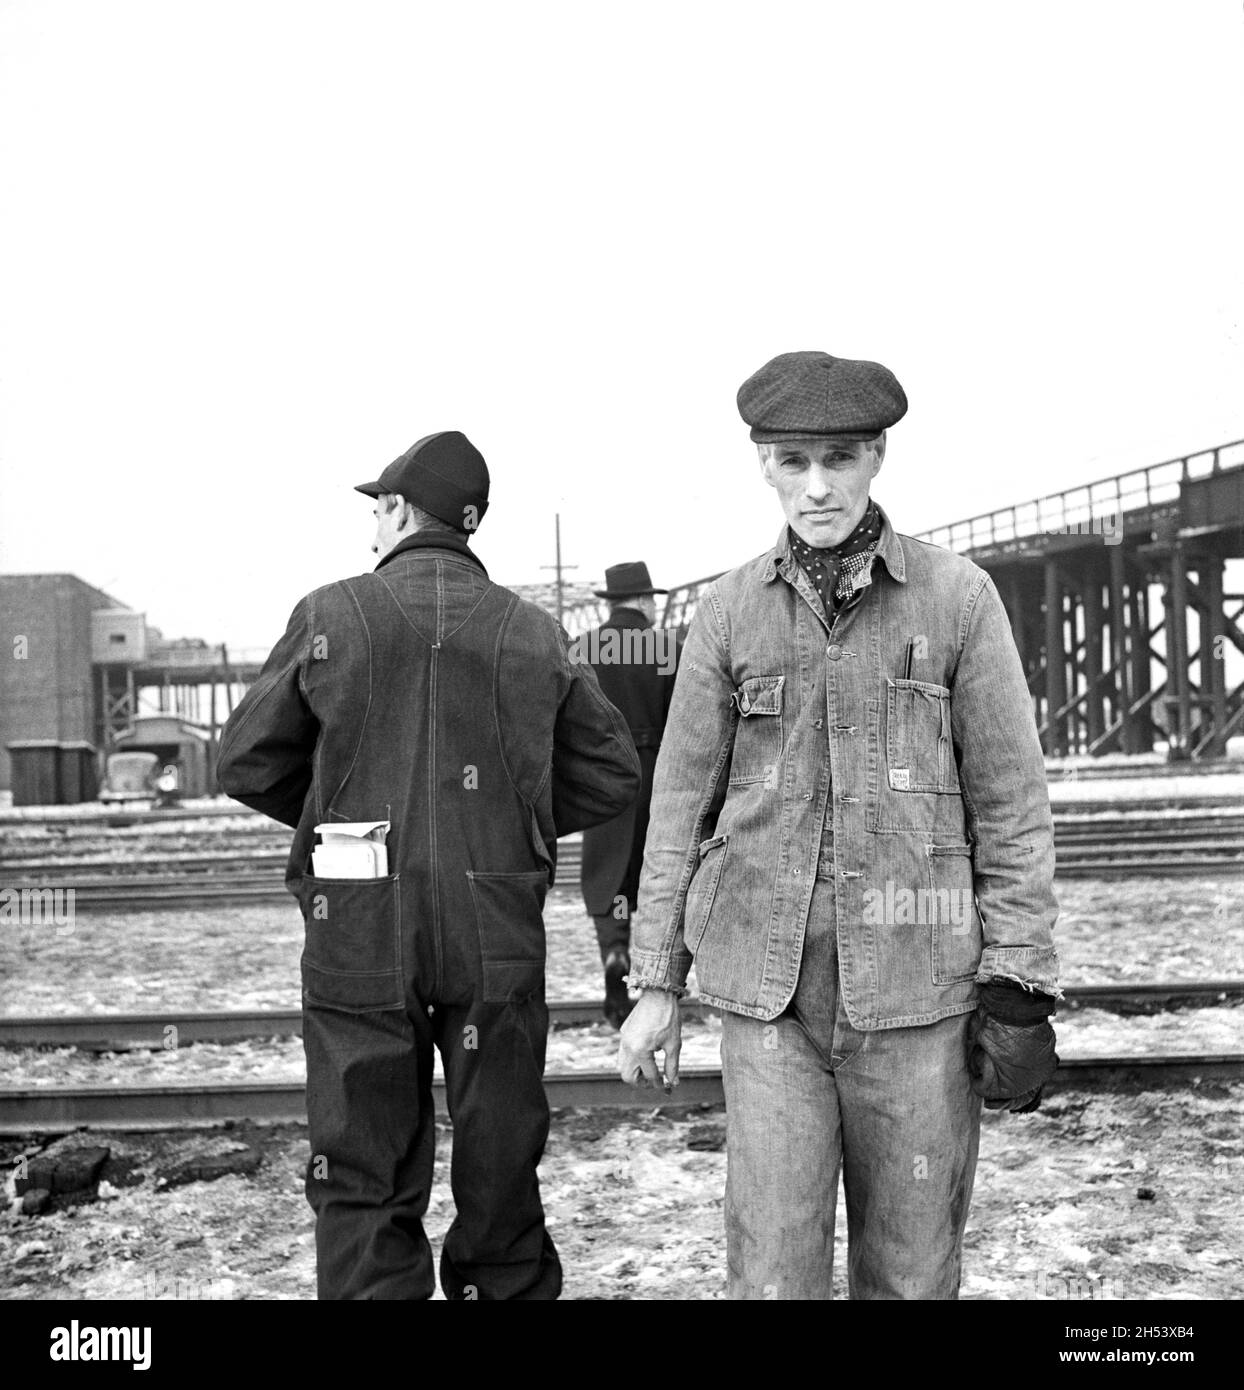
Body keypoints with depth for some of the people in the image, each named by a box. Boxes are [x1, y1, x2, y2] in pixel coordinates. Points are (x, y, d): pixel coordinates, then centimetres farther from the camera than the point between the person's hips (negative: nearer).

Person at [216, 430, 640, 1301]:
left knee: (365, 1181, 7)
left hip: (359, 933, -1)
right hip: (498, 937, 2)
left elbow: (247, 765, 2)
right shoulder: (533, 632, 3)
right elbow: (612, 777, 6)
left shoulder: (331, 616, -3)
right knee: (500, 1170, 14)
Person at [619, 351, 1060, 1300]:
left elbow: (1011, 801, -1)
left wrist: (1017, 988, -5)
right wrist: (655, 985, 6)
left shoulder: (958, 596, -3)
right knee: (774, 1271, -1)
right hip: (769, 989, 1)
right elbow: (682, 805, 7)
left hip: (917, 991, -1)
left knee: (911, 1272, 8)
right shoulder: (730, 612, 3)